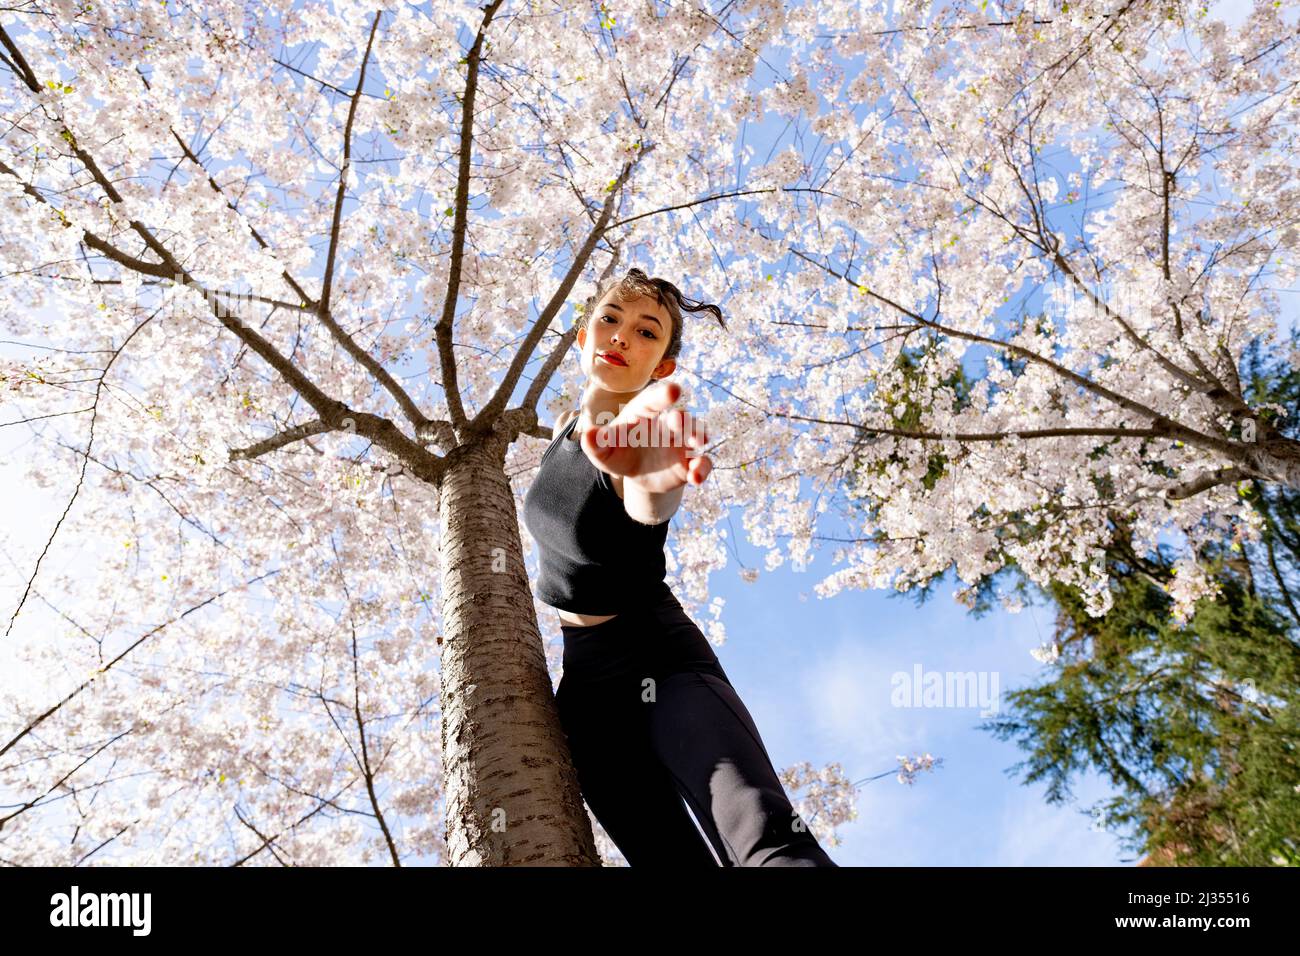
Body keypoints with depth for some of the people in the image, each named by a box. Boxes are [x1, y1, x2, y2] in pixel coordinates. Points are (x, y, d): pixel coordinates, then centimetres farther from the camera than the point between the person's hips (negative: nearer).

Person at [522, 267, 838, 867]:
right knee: (670, 857, -10)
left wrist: (652, 481, -63)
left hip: (656, 654, -5)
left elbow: (647, 506, -43)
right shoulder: (565, 427, 6)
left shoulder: (639, 433, -15)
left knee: (771, 842, -29)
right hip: (581, 675, 5)